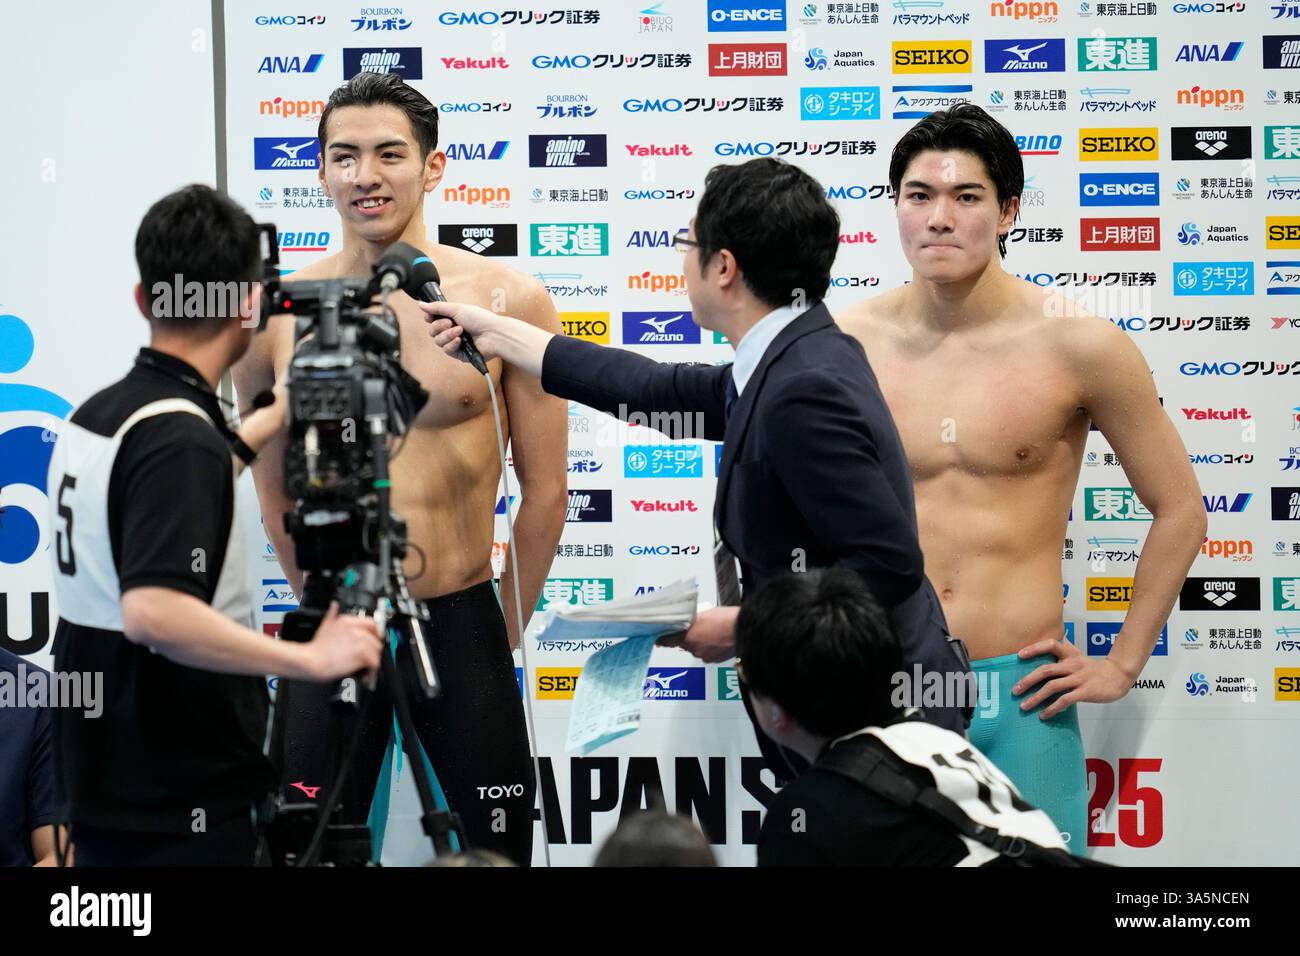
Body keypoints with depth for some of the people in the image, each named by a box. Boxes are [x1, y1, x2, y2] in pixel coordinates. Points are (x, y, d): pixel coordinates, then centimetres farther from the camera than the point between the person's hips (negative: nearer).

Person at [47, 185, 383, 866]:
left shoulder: (97, 415, 8)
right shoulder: (179, 436, -21)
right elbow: (153, 611, -32)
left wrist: (278, 414, 36)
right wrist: (309, 658, -27)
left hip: (101, 786, 9)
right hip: (179, 810, -9)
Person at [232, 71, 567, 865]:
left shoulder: (509, 302, -5)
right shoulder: (276, 317, -1)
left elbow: (546, 489, 2)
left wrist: (502, 633, 6)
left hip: (463, 626, -1)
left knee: (501, 848, 6)